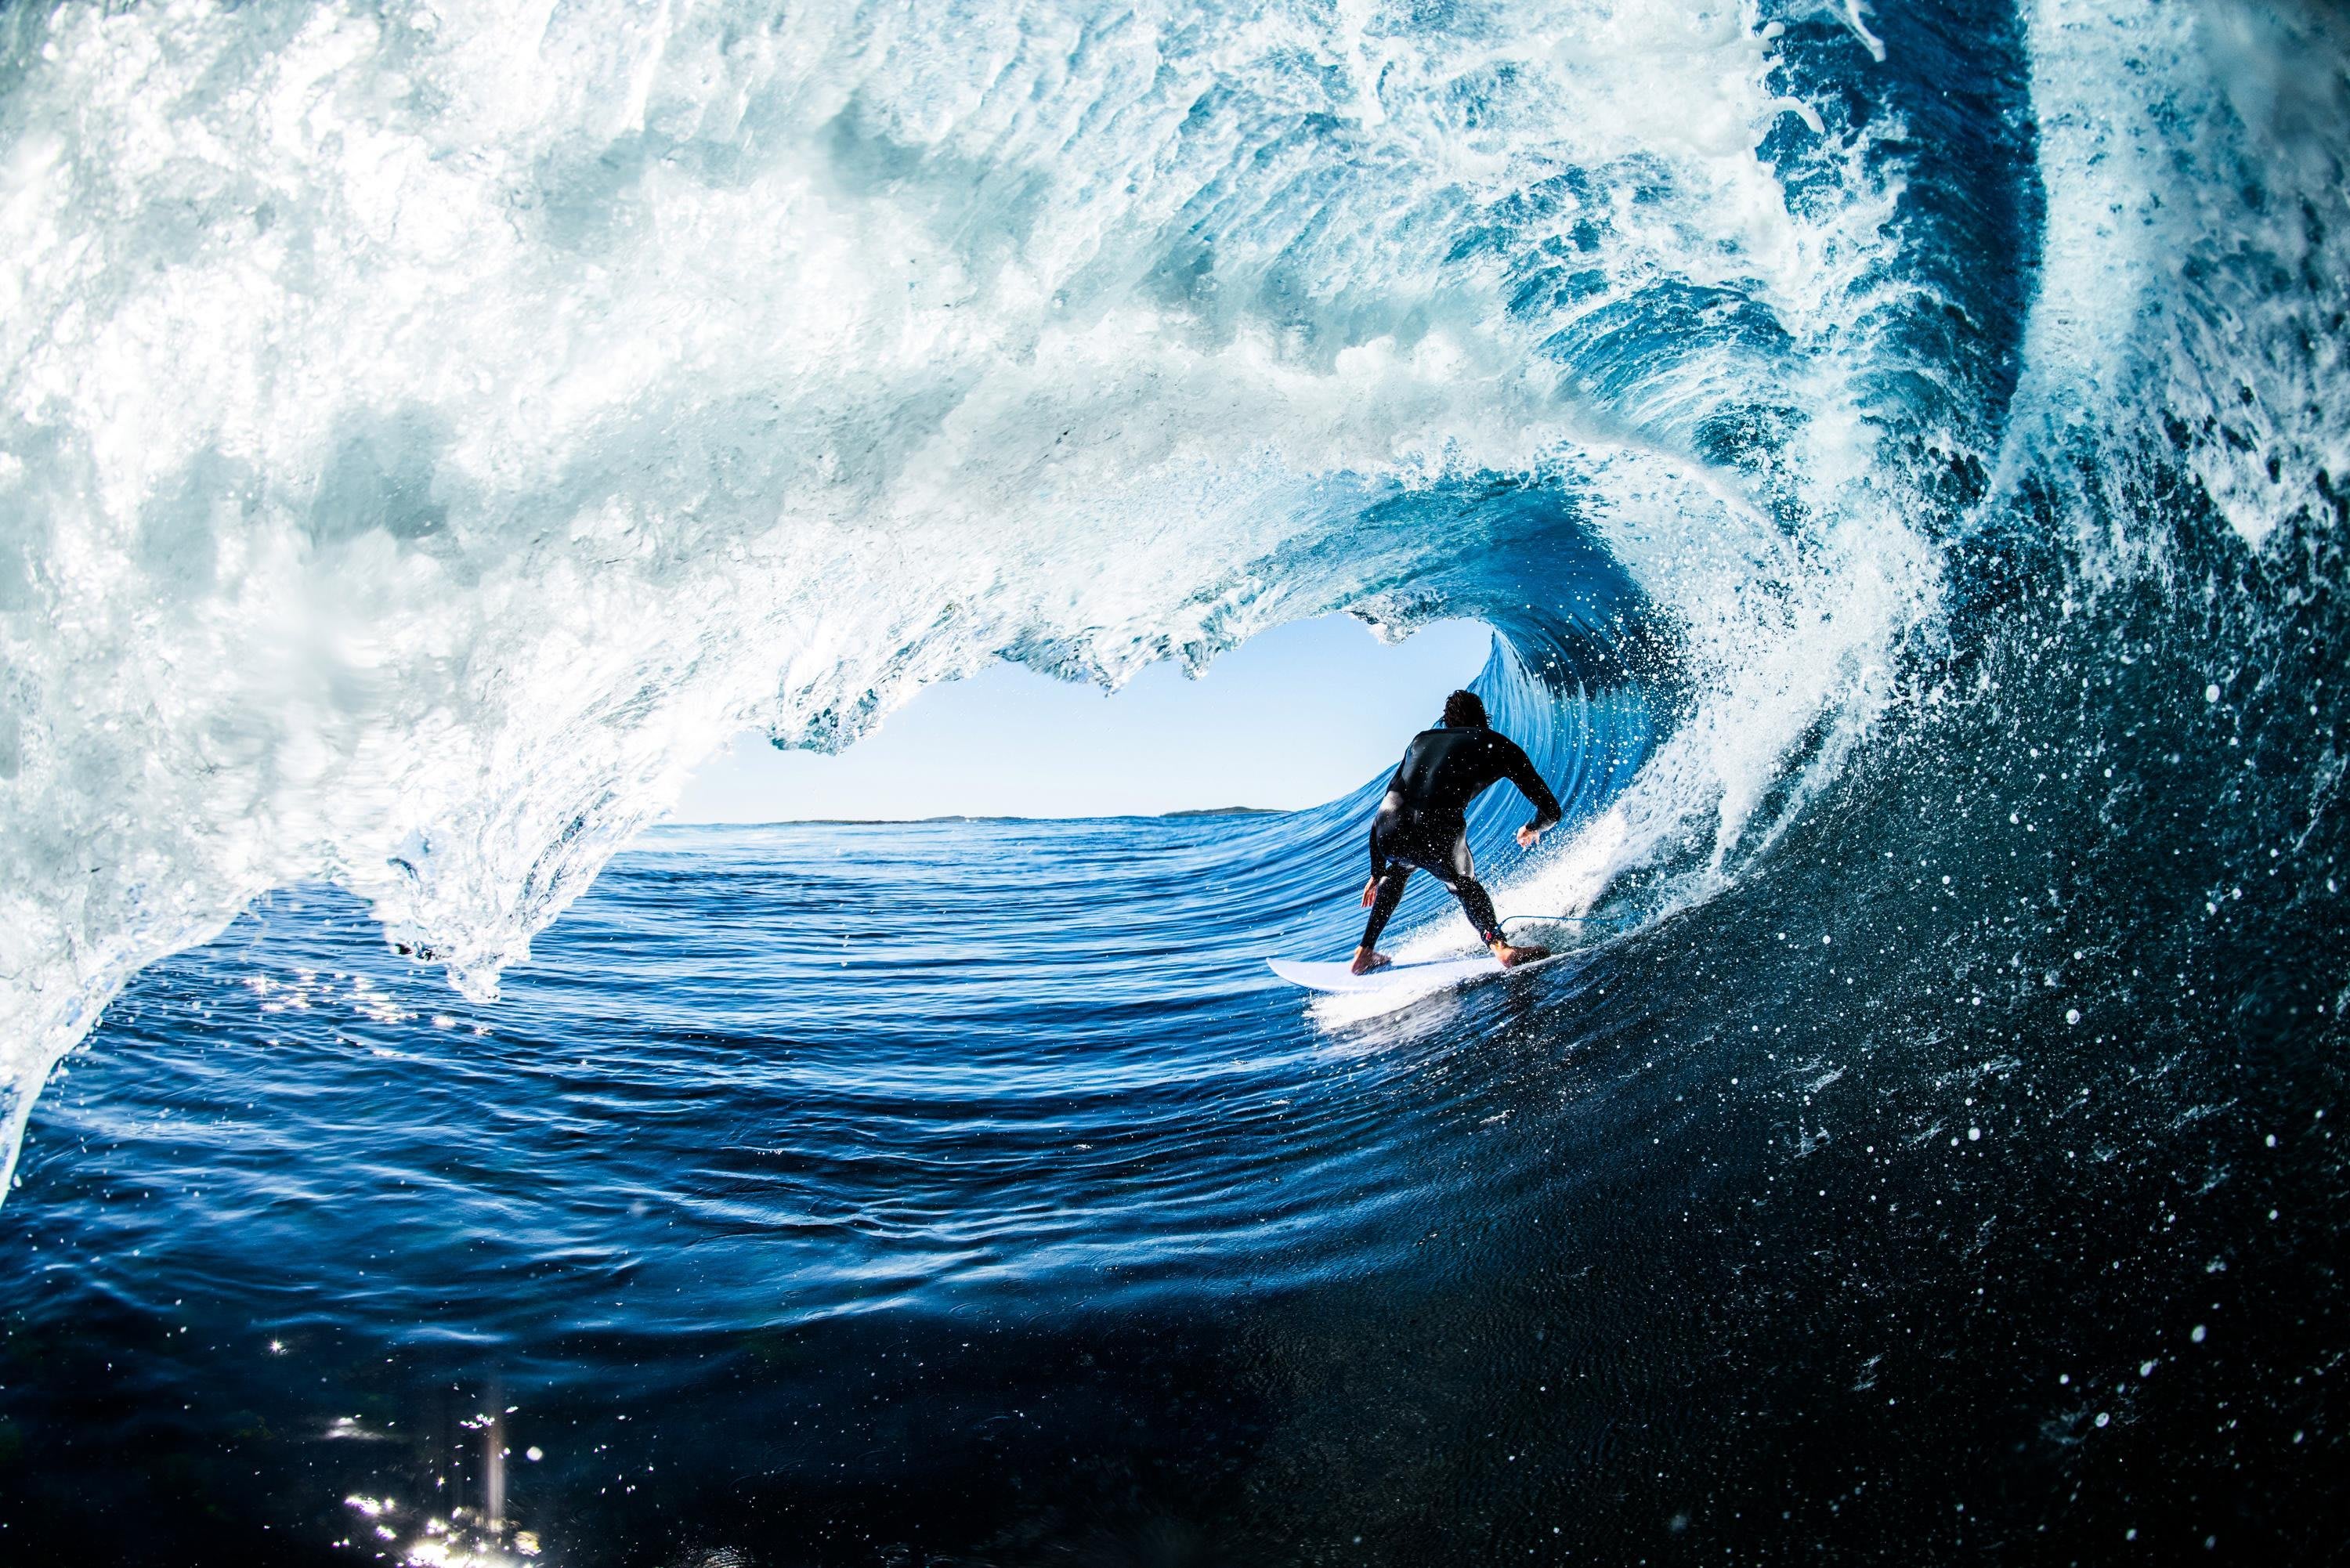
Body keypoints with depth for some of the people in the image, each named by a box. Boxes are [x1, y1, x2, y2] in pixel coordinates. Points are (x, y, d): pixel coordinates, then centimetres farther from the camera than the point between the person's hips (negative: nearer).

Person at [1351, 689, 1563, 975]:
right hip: (1437, 834, -3)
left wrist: (1377, 873, 40)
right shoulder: (1498, 745, 22)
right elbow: (1551, 810, 24)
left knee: (1398, 870, 39)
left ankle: (1365, 953, 36)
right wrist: (1533, 829, 48)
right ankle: (1498, 945, 3)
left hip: (1388, 833, 3)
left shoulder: (1422, 739, 31)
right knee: (1463, 884, 29)